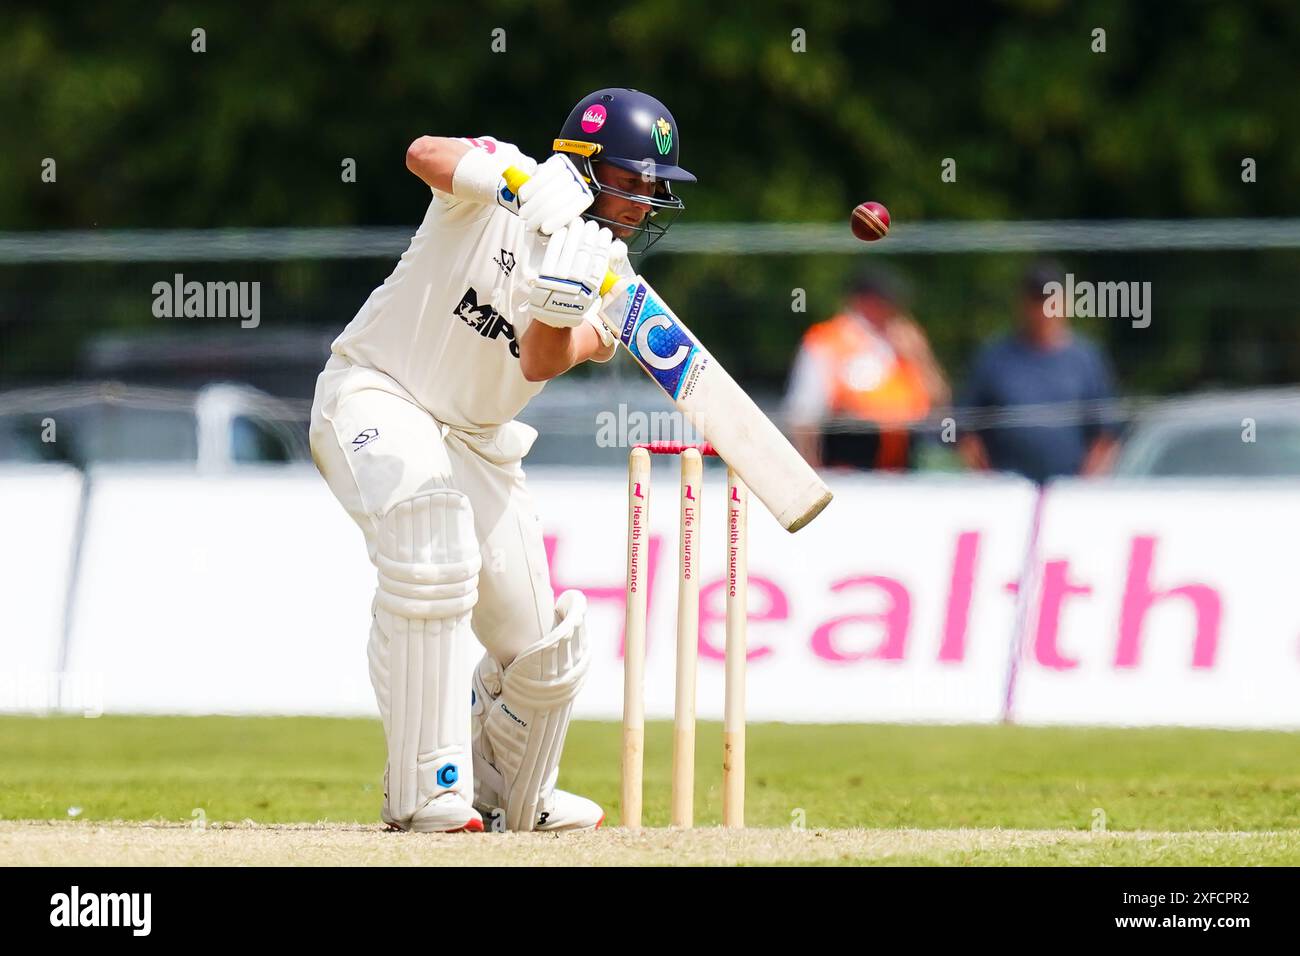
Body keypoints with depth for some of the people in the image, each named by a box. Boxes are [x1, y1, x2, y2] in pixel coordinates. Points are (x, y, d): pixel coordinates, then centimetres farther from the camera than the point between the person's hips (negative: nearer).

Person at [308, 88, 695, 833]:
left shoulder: (612, 279, -1)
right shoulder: (502, 180, -12)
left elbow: (543, 364, -19)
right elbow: (426, 155, -33)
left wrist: (562, 302, -39)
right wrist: (511, 181, -47)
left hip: (475, 439, 6)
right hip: (376, 395, -6)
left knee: (542, 647, 6)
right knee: (434, 545, -32)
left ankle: (509, 795, 36)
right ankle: (426, 791, -28)